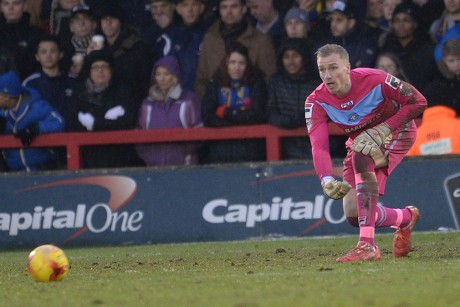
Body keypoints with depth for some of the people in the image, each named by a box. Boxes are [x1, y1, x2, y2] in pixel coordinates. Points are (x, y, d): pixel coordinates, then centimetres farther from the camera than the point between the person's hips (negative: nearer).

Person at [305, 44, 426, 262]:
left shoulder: (374, 80, -30)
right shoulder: (316, 102, -21)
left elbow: (418, 102, -21)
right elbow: (318, 146, -30)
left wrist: (382, 130, -30)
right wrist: (326, 179, -50)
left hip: (396, 132, -5)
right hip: (359, 141, 5)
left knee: (361, 156, -38)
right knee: (354, 217, -5)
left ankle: (367, 245, -40)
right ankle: (406, 218, 31)